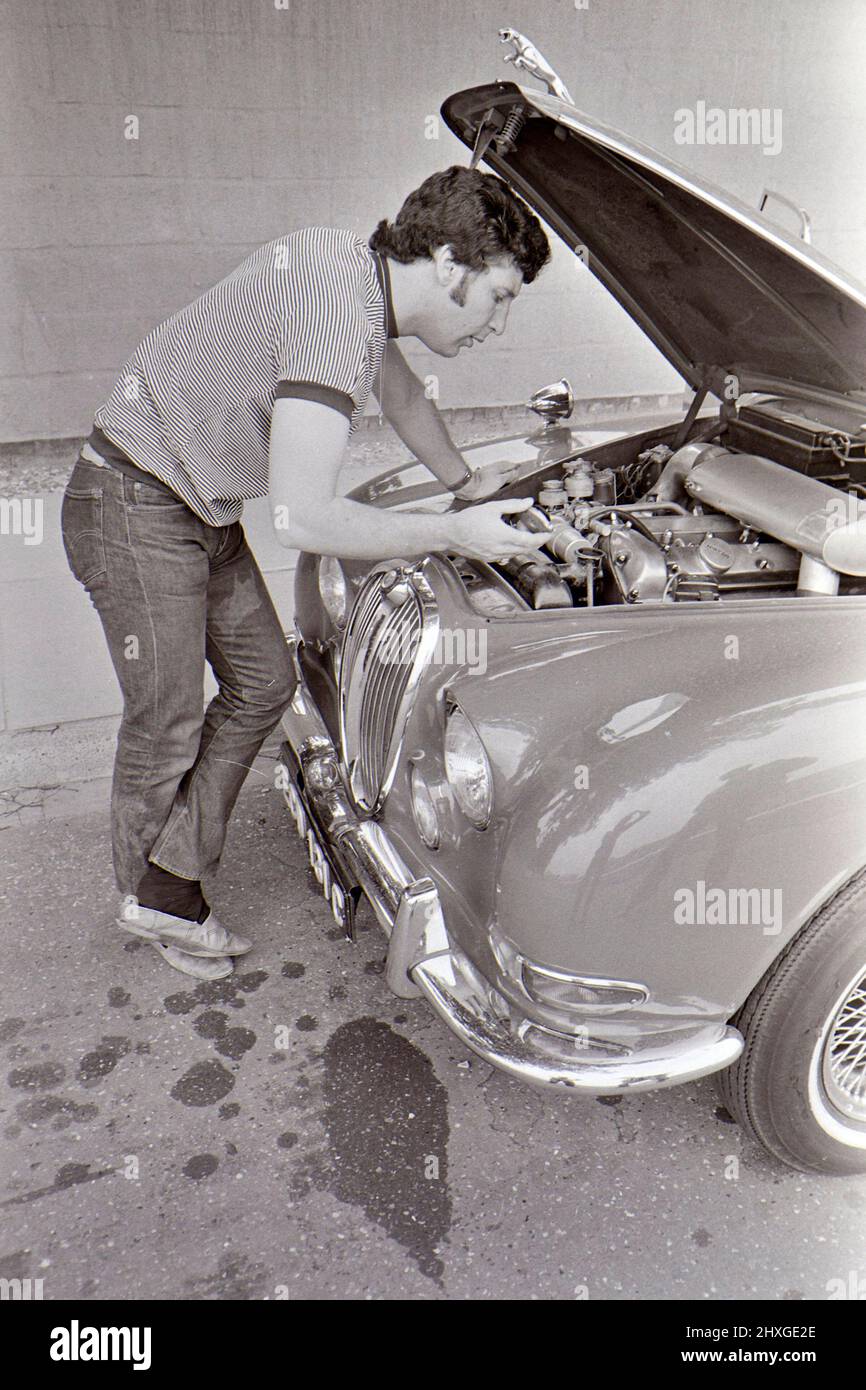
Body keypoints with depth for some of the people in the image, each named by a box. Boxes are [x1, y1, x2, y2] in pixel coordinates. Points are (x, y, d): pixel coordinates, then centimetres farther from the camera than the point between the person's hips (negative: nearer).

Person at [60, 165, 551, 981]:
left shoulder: (355, 272, 2)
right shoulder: (340, 308, -29)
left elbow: (400, 391, 24)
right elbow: (302, 519, -34)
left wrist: (464, 480, 25)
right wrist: (455, 534, -24)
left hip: (205, 511, 9)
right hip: (135, 511, -9)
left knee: (262, 683, 10)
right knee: (168, 723, 3)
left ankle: (172, 884, 21)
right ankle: (147, 896, 29)